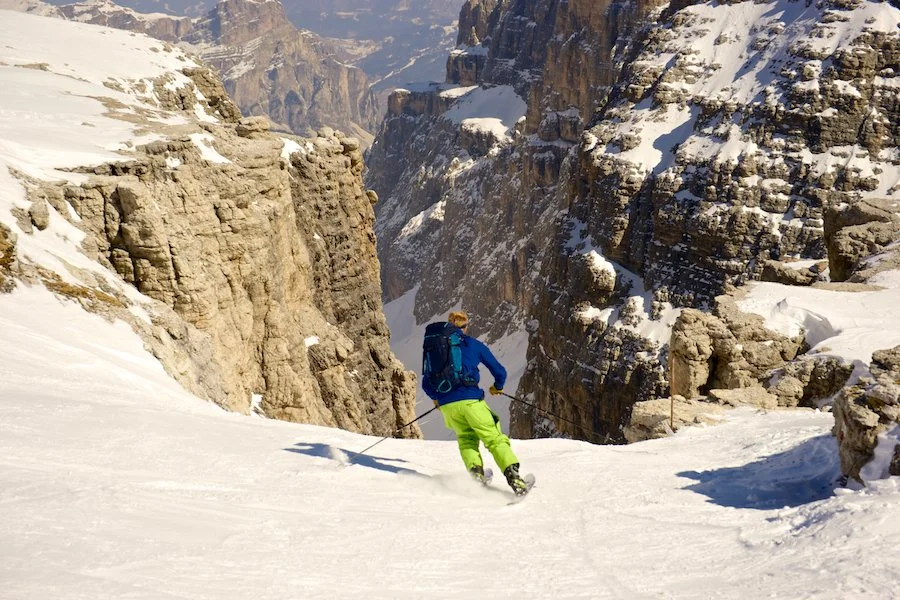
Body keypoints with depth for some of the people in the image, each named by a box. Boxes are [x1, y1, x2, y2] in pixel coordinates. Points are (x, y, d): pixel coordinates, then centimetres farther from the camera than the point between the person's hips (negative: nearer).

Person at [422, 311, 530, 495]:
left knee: (466, 439, 23)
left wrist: (436, 397, 37)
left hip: (447, 405, 3)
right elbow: (500, 372, 10)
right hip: (470, 400, -3)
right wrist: (497, 388, 31)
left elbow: (426, 384, 17)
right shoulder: (475, 345, 9)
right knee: (495, 439, 1)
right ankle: (512, 476, -16)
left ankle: (475, 471, 1)